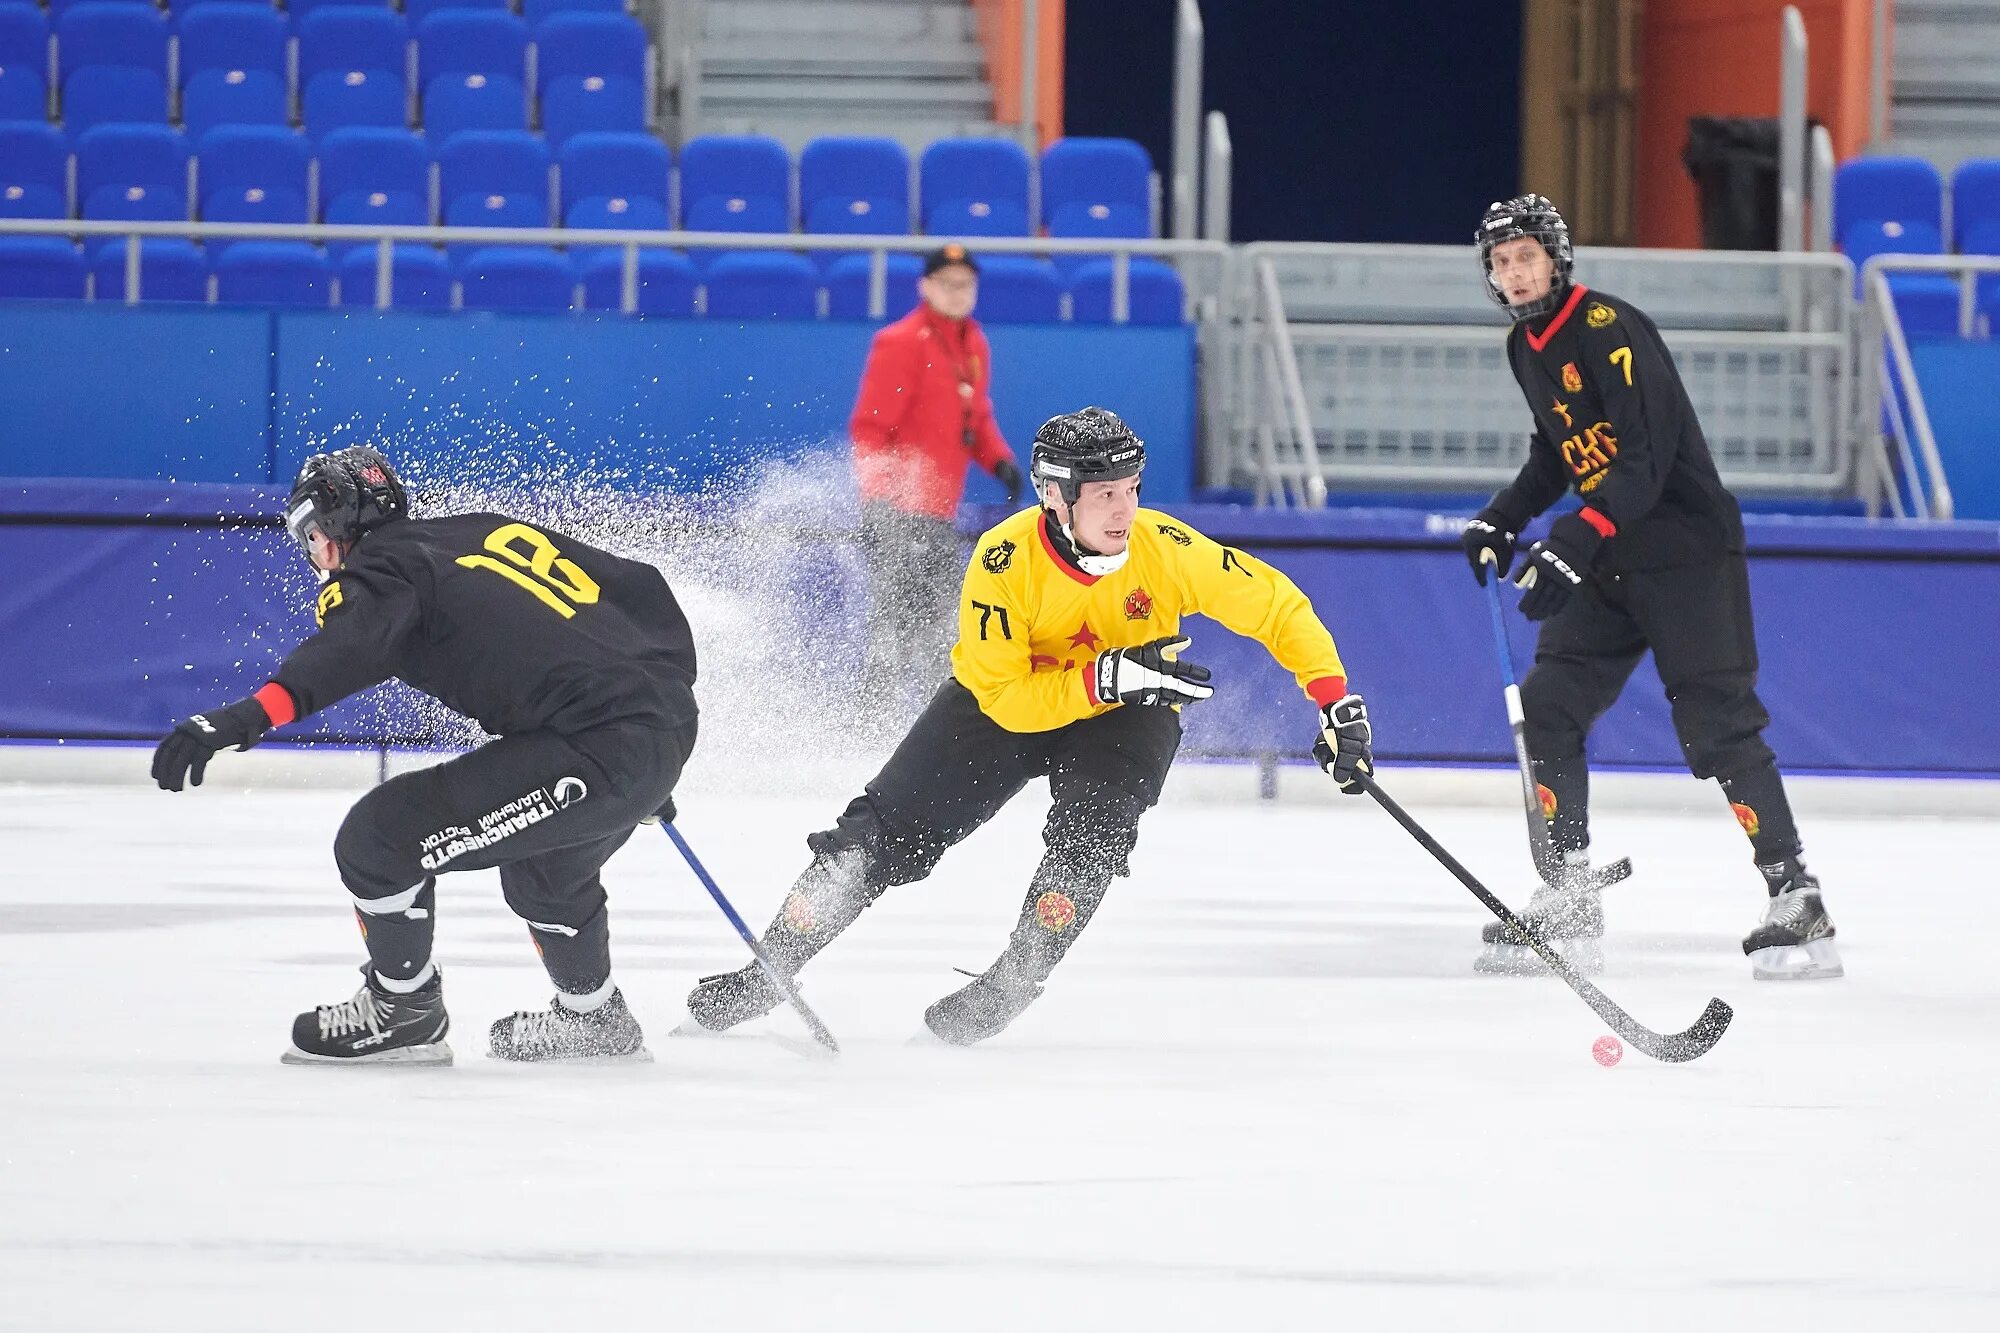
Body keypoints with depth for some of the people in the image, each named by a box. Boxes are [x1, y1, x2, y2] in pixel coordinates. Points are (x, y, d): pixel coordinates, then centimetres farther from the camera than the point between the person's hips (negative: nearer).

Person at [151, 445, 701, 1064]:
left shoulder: (385, 568, 0)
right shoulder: (498, 531, 22)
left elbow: (348, 648, -24)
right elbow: (641, 590, 25)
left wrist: (246, 717, -38)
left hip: (596, 754, -9)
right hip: (670, 727, 9)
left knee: (381, 837, -2)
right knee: (542, 866, 37)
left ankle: (405, 1012, 18)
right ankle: (593, 1018, 53)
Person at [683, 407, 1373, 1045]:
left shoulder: (1165, 547, -27)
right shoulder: (1005, 560, -30)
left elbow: (1275, 605, -16)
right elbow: (1005, 695, -28)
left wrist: (1337, 699, -23)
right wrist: (1106, 677, -39)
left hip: (1125, 717, 0)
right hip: (1006, 699, 0)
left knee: (1091, 828, -28)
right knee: (891, 826, -6)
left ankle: (1009, 986, -15)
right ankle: (768, 968, 6)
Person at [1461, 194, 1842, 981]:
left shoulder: (1611, 331, -19)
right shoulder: (1528, 347, 10)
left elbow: (1646, 460, -27)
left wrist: (1573, 545, -33)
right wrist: (1503, 520, 13)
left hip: (1688, 546, -9)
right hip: (1608, 557, 9)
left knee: (1716, 725, -14)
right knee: (1547, 709, 1)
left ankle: (1796, 901, -11)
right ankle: (1568, 899, 9)